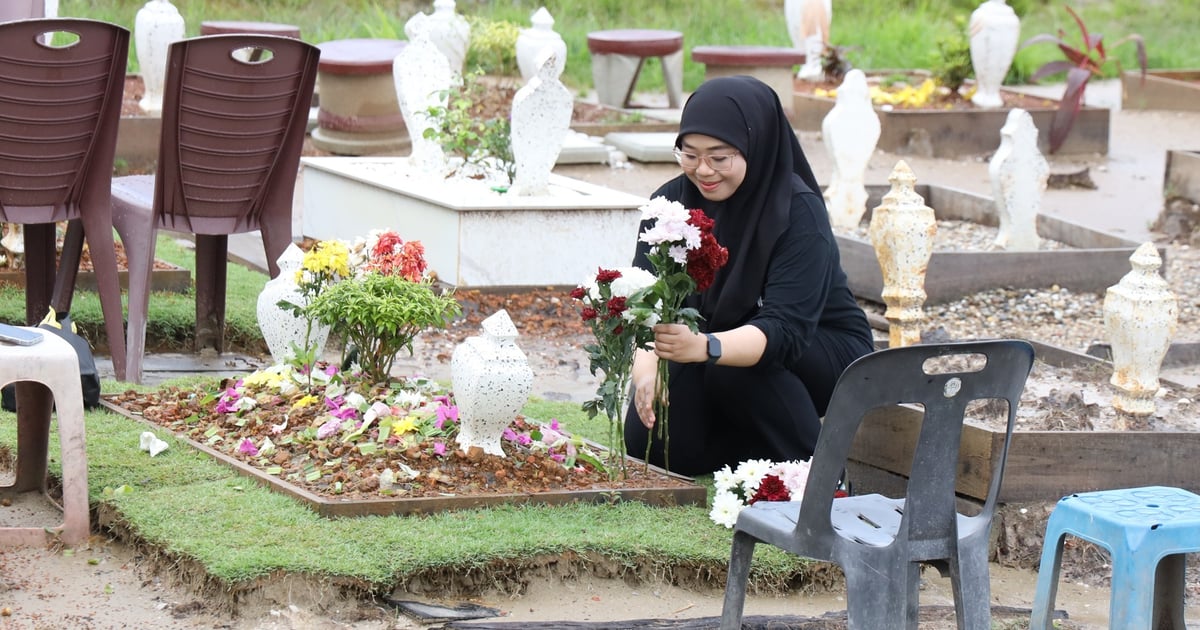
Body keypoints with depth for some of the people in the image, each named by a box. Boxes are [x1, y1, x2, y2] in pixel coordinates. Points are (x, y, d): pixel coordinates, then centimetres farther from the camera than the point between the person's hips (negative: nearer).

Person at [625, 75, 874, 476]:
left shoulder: (799, 213, -25)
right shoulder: (671, 202, -11)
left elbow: (786, 329, -36)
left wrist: (706, 348, -55)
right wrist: (645, 370, -41)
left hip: (822, 352, -4)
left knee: (735, 367, -34)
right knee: (648, 441, -17)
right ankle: (751, 444, 12)